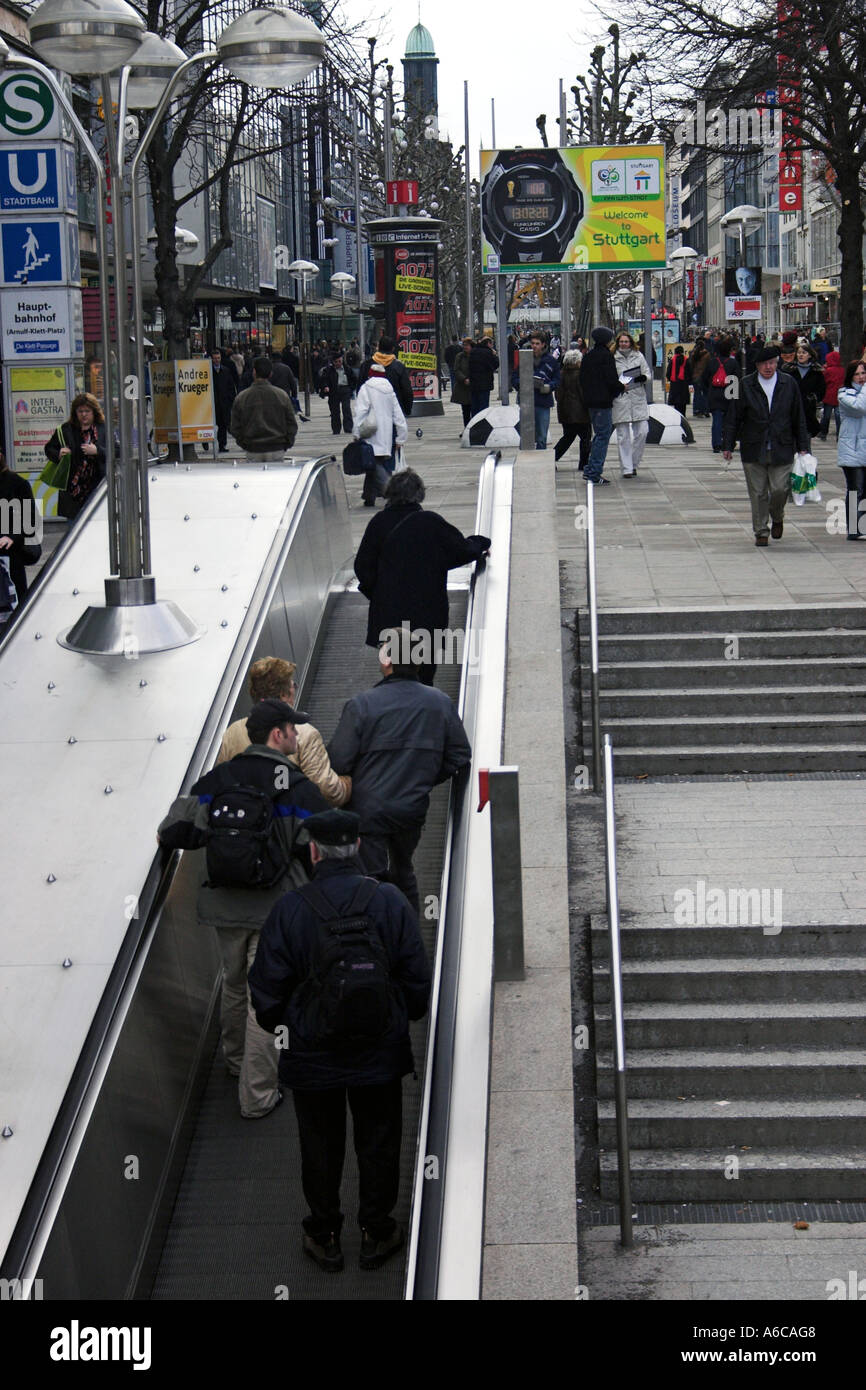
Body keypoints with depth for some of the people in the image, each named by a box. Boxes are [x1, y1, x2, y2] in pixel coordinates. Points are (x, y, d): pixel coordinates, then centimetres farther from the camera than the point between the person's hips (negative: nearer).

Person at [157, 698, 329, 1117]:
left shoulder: (215, 780, -1)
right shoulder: (297, 786, -12)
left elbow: (174, 833, -3)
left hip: (224, 906, 4)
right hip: (275, 909, -4)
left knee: (233, 986, 24)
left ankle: (236, 1060, 45)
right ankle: (257, 1095, 7)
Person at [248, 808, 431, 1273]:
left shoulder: (290, 910, -18)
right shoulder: (390, 902, -13)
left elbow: (266, 990, -10)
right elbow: (418, 979, -6)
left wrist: (282, 1028, 10)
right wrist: (401, 1018, 14)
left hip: (312, 1056, -1)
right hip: (380, 1055, 1)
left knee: (319, 1144, 17)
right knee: (378, 1142, 18)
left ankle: (324, 1236, 31)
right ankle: (377, 1233, 31)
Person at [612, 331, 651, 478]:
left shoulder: (638, 356, 11)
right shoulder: (612, 358, 3)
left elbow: (647, 373, 12)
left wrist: (643, 378, -10)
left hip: (638, 398, 2)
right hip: (620, 400, -2)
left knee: (642, 432, -4)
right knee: (623, 436, -1)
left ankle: (634, 463, 13)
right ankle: (627, 468, 4)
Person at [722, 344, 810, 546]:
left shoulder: (789, 384, 4)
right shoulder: (745, 385, 0)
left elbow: (799, 418, 8)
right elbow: (733, 417, 3)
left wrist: (803, 447, 6)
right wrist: (728, 445, 0)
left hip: (782, 450, 0)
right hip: (753, 450, 0)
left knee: (780, 489, -4)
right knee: (758, 493, 2)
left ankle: (777, 518, 27)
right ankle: (761, 532, 15)